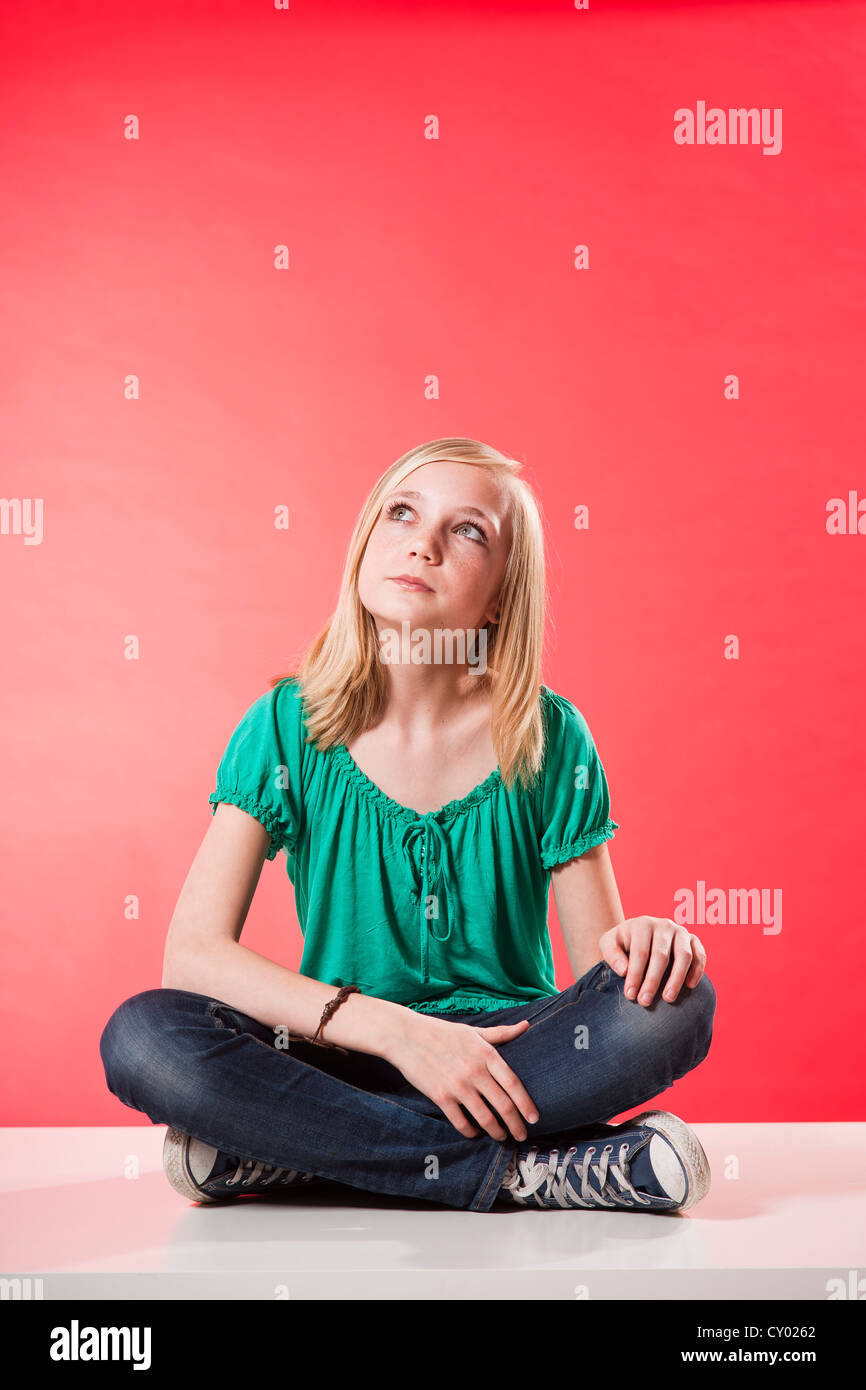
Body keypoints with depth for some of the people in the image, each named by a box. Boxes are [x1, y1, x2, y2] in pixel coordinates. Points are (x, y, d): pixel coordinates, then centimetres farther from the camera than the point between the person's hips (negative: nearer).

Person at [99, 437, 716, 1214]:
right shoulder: (288, 726, -5)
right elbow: (192, 951, -13)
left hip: (516, 1050, 1)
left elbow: (604, 972, 1)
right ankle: (525, 1172, -22)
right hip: (341, 1058, 0)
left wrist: (640, 945, -25)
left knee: (677, 1006, -27)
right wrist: (401, 1031, -23)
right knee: (142, 1037, -27)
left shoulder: (548, 737, -4)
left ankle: (295, 1151, -21)